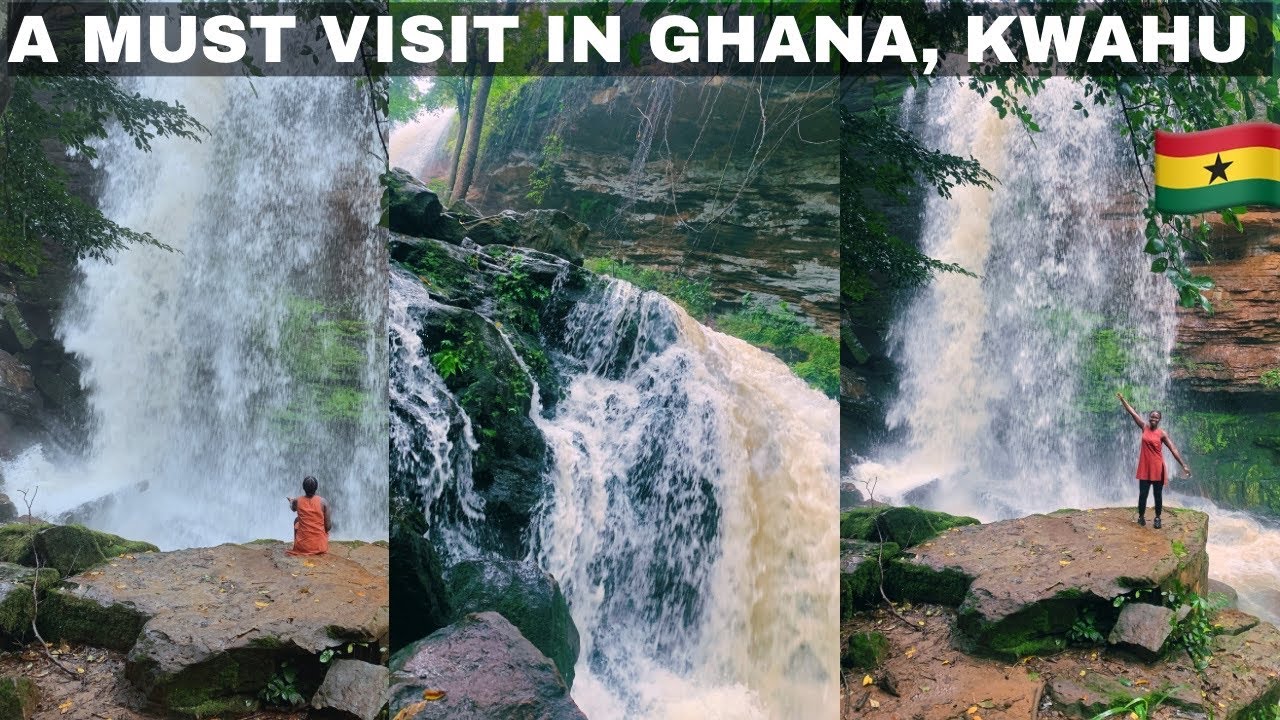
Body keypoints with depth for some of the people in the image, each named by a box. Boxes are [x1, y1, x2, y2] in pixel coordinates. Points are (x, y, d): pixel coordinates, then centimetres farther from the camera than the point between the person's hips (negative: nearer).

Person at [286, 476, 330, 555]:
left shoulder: (297, 501, -5)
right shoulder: (323, 502, -9)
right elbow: (328, 526, -6)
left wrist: (290, 501, 45)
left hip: (302, 547, 1)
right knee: (330, 524, 28)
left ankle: (296, 545, 32)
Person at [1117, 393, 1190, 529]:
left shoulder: (1162, 434, -5)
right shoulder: (1144, 428, 3)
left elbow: (1174, 450, -7)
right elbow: (1132, 413, 4)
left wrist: (1184, 465, -12)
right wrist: (1122, 399, 5)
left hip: (1157, 468, -2)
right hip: (1144, 467, 2)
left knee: (1158, 494, 6)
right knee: (1143, 494, 4)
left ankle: (1157, 518, 17)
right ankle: (1141, 516, 17)